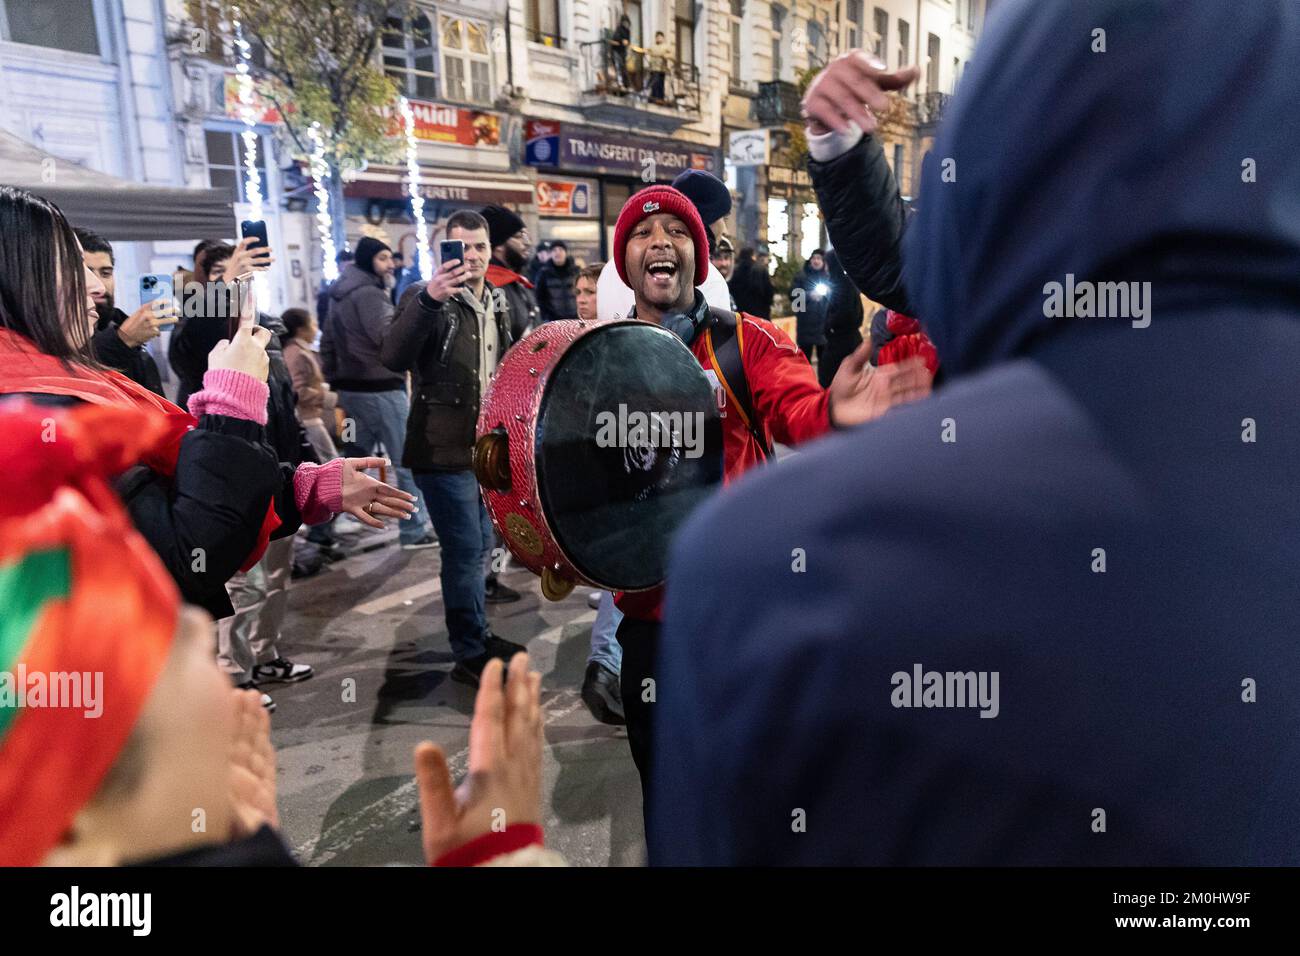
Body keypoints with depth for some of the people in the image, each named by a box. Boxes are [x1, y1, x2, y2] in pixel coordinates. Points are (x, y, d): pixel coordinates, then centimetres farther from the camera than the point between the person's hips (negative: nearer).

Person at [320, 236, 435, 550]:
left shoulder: (340, 295, 17)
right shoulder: (368, 293, -13)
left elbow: (327, 344, 21)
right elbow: (390, 337, -24)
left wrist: (336, 383, 23)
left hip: (351, 389, 10)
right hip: (380, 390, -9)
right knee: (407, 462, -2)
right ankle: (414, 531, 3)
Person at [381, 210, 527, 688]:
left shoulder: (495, 305, 12)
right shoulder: (427, 298, -10)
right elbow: (393, 357, -29)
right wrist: (428, 299, -41)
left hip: (484, 448, 8)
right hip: (443, 450, -8)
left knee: (481, 545, 17)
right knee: (465, 549, -5)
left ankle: (477, 635, 33)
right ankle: (471, 654, 8)